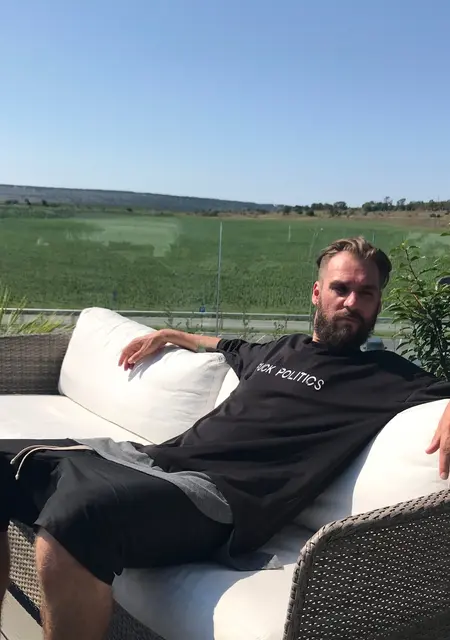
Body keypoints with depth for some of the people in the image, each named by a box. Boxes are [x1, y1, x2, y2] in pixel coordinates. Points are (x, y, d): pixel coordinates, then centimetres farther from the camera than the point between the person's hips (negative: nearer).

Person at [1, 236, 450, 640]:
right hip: (152, 457, 8)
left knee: (74, 516, -37)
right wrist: (170, 335, 46)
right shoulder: (282, 349, 27)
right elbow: (229, 349, 48)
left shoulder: (384, 376, 7)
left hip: (217, 492, -8)